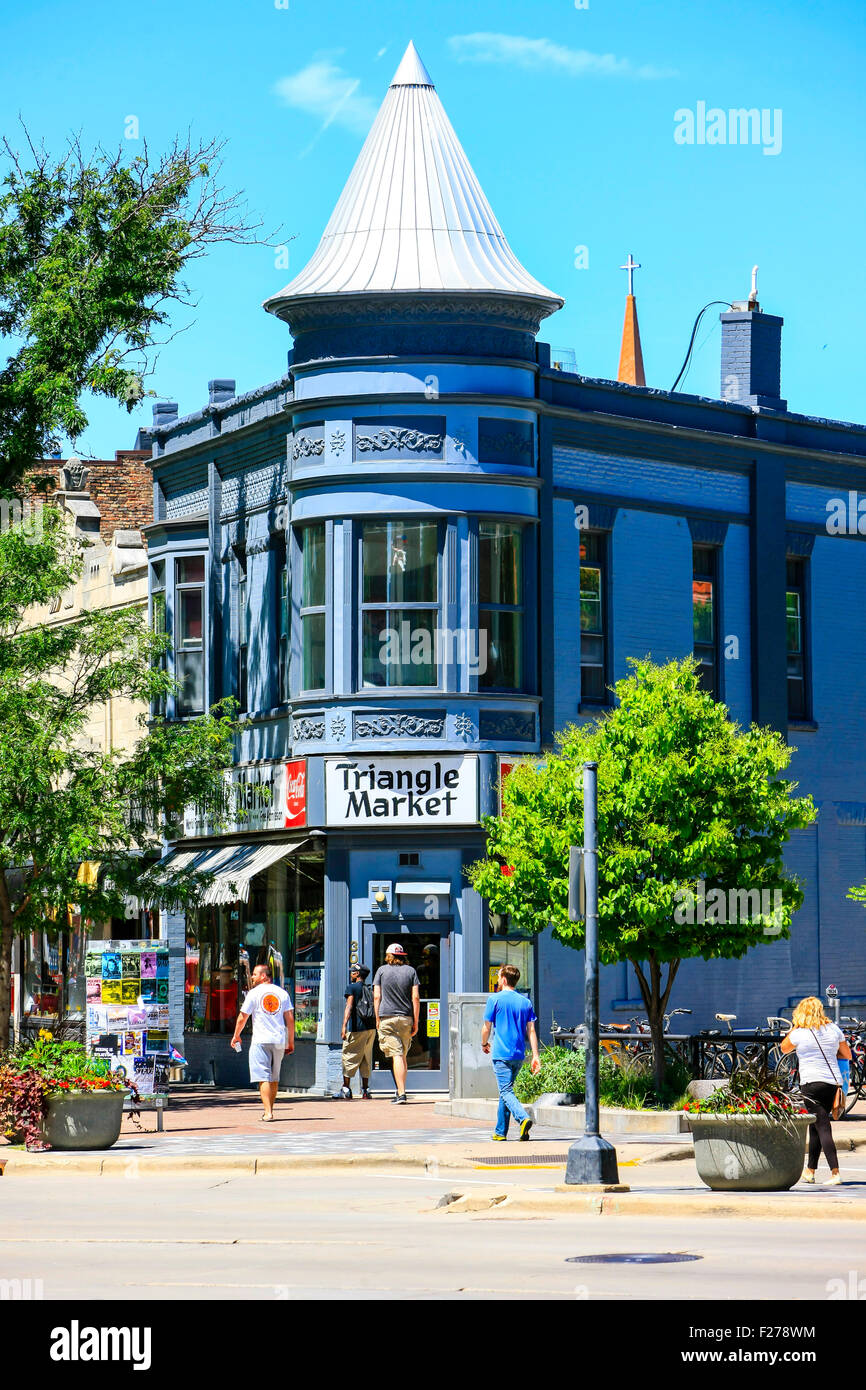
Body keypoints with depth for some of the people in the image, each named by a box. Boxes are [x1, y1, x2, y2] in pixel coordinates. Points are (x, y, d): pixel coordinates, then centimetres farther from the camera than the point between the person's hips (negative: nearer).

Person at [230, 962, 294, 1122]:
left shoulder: (254, 993, -2)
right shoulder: (282, 993, 8)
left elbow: (242, 1018, 0)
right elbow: (290, 1019, 6)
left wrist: (236, 1036, 15)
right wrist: (291, 1042, 11)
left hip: (261, 1041, -4)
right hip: (280, 1041, 4)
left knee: (264, 1078, -7)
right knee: (274, 1078, 16)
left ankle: (268, 1112, -17)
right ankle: (269, 1110, 24)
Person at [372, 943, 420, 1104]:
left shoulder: (382, 970, 5)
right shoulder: (410, 971, 8)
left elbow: (377, 996, 1)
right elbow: (416, 997, 2)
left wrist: (377, 1020, 6)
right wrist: (415, 1022, 5)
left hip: (387, 1018, -2)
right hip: (406, 1018, 2)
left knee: (396, 1056, -9)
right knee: (403, 1056, 13)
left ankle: (401, 1093, -17)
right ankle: (401, 1091, 17)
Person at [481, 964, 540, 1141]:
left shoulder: (495, 999, -5)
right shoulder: (525, 1002, 8)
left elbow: (486, 1028, -2)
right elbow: (531, 1030, 4)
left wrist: (484, 1044, 18)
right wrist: (535, 1056, 1)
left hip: (501, 1054, -5)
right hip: (519, 1054, 5)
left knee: (506, 1091, -9)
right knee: (506, 1090, 17)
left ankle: (523, 1119, -34)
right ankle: (500, 1132, 21)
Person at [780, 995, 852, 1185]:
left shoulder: (799, 1034, -5)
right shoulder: (833, 1029, 6)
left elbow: (784, 1048, 15)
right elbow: (847, 1054, 15)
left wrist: (794, 1027, 17)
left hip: (811, 1083, -5)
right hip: (833, 1082, 5)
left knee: (823, 1128, -9)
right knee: (815, 1128, 17)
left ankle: (835, 1172, -20)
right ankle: (810, 1171, 25)